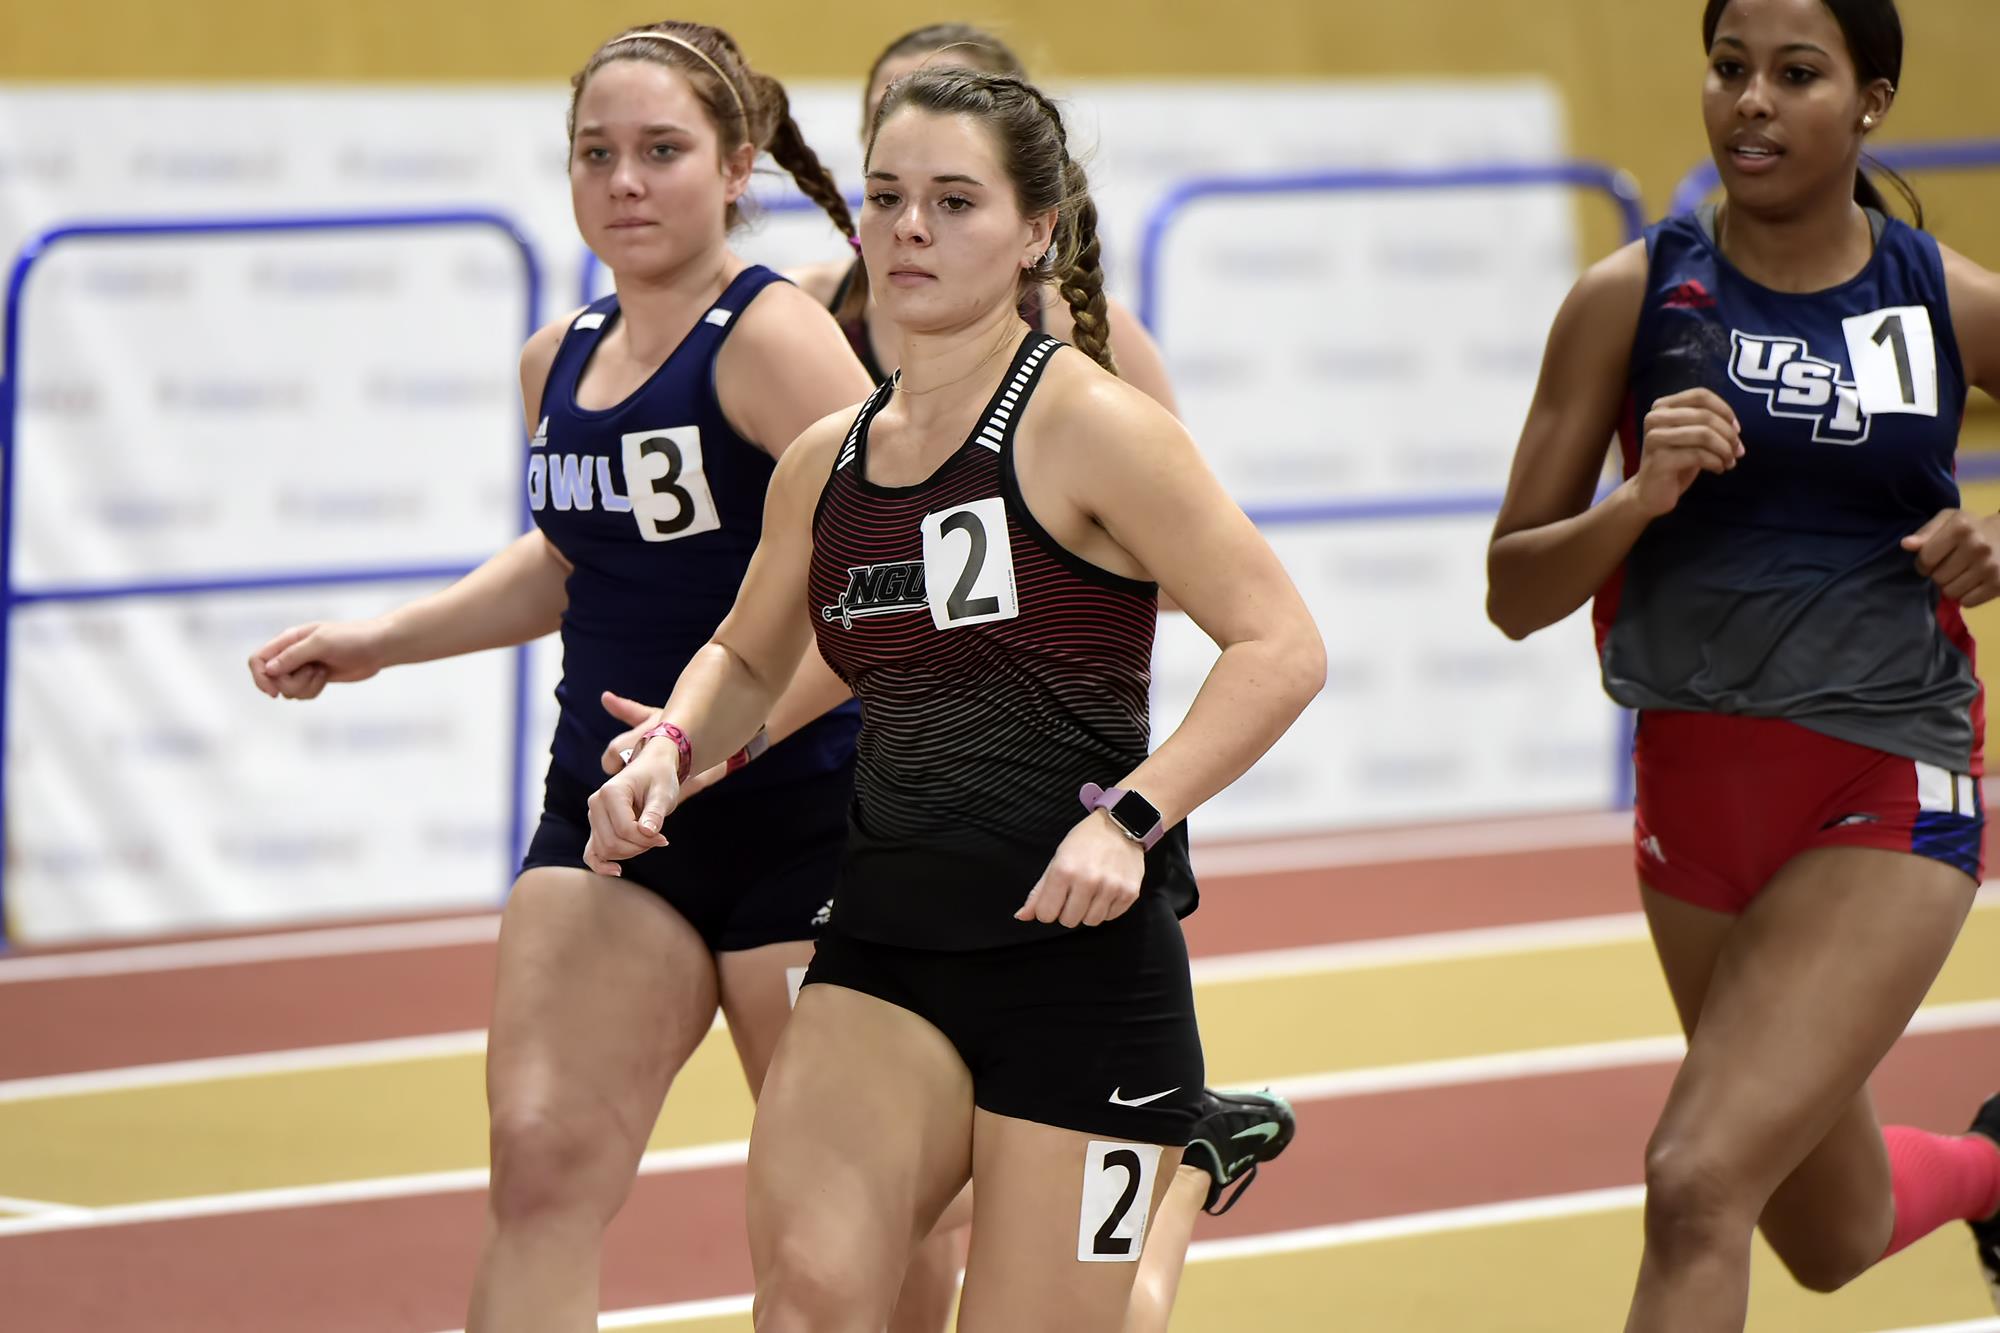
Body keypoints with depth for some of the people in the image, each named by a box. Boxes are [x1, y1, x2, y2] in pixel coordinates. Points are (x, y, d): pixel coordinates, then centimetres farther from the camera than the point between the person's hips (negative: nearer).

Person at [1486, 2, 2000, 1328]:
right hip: (1698, 779, 3)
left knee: (1700, 1184, -22)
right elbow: (1514, 594, -3)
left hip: (1891, 784, -3)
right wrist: (1642, 496, -21)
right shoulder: (1634, 296, -3)